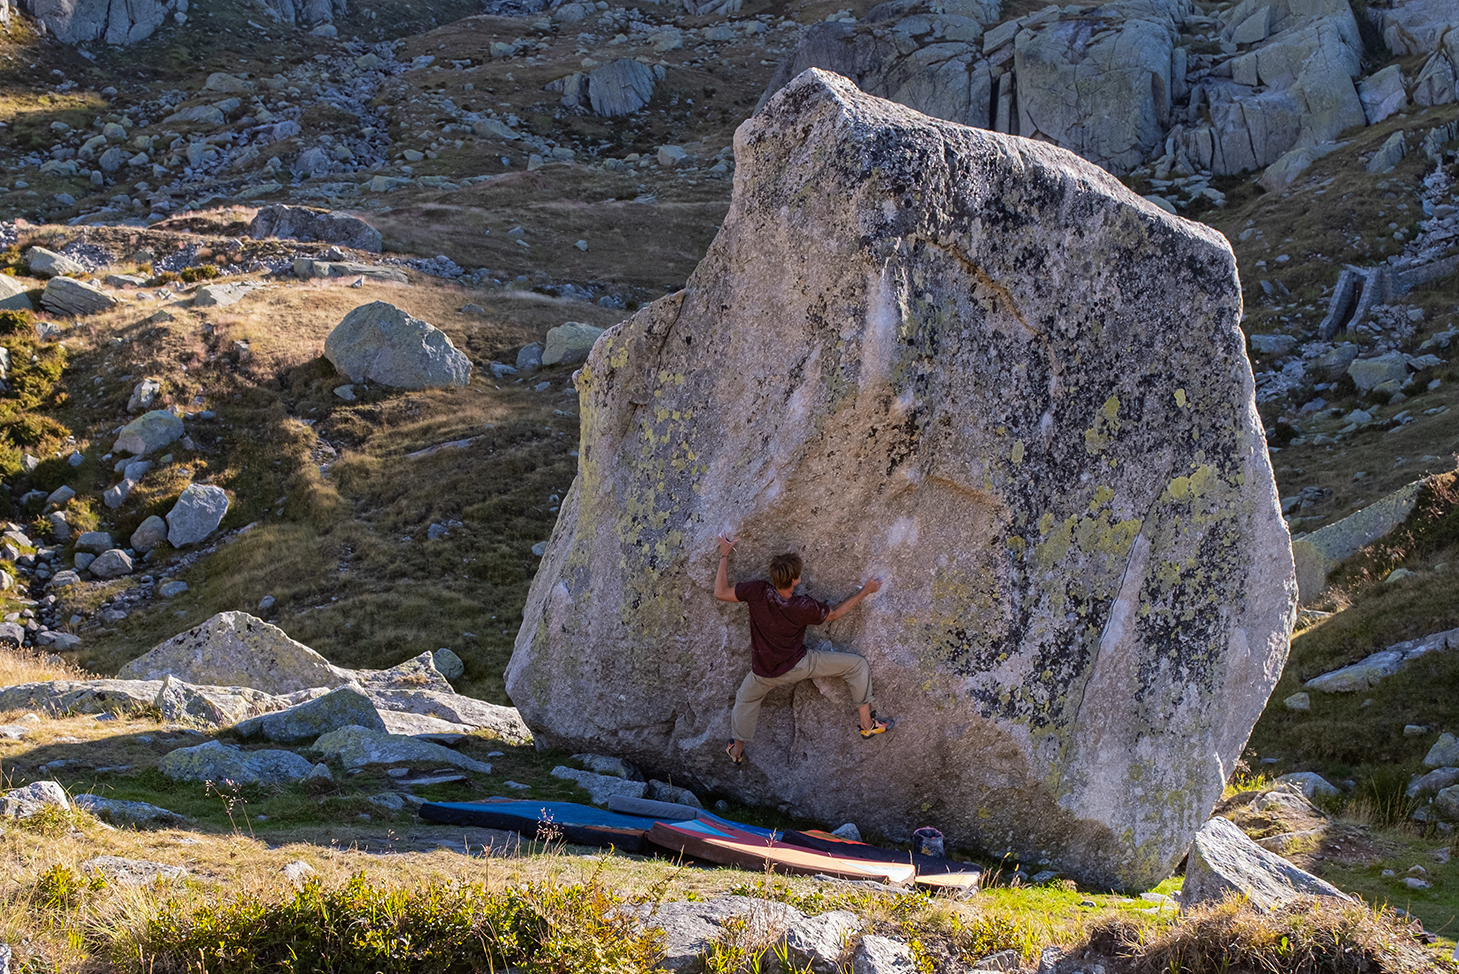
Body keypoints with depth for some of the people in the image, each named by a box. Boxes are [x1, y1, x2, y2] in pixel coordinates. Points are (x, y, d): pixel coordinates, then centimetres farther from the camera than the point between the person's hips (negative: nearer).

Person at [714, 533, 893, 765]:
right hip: (798, 666, -3)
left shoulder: (758, 591, -28)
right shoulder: (803, 608, -30)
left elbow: (721, 593, -15)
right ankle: (866, 724, 13)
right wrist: (864, 591, 0)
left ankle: (737, 749, 45)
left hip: (764, 673, 3)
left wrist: (724, 556, -6)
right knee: (857, 665, 6)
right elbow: (834, 614, -9)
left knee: (746, 699, 35)